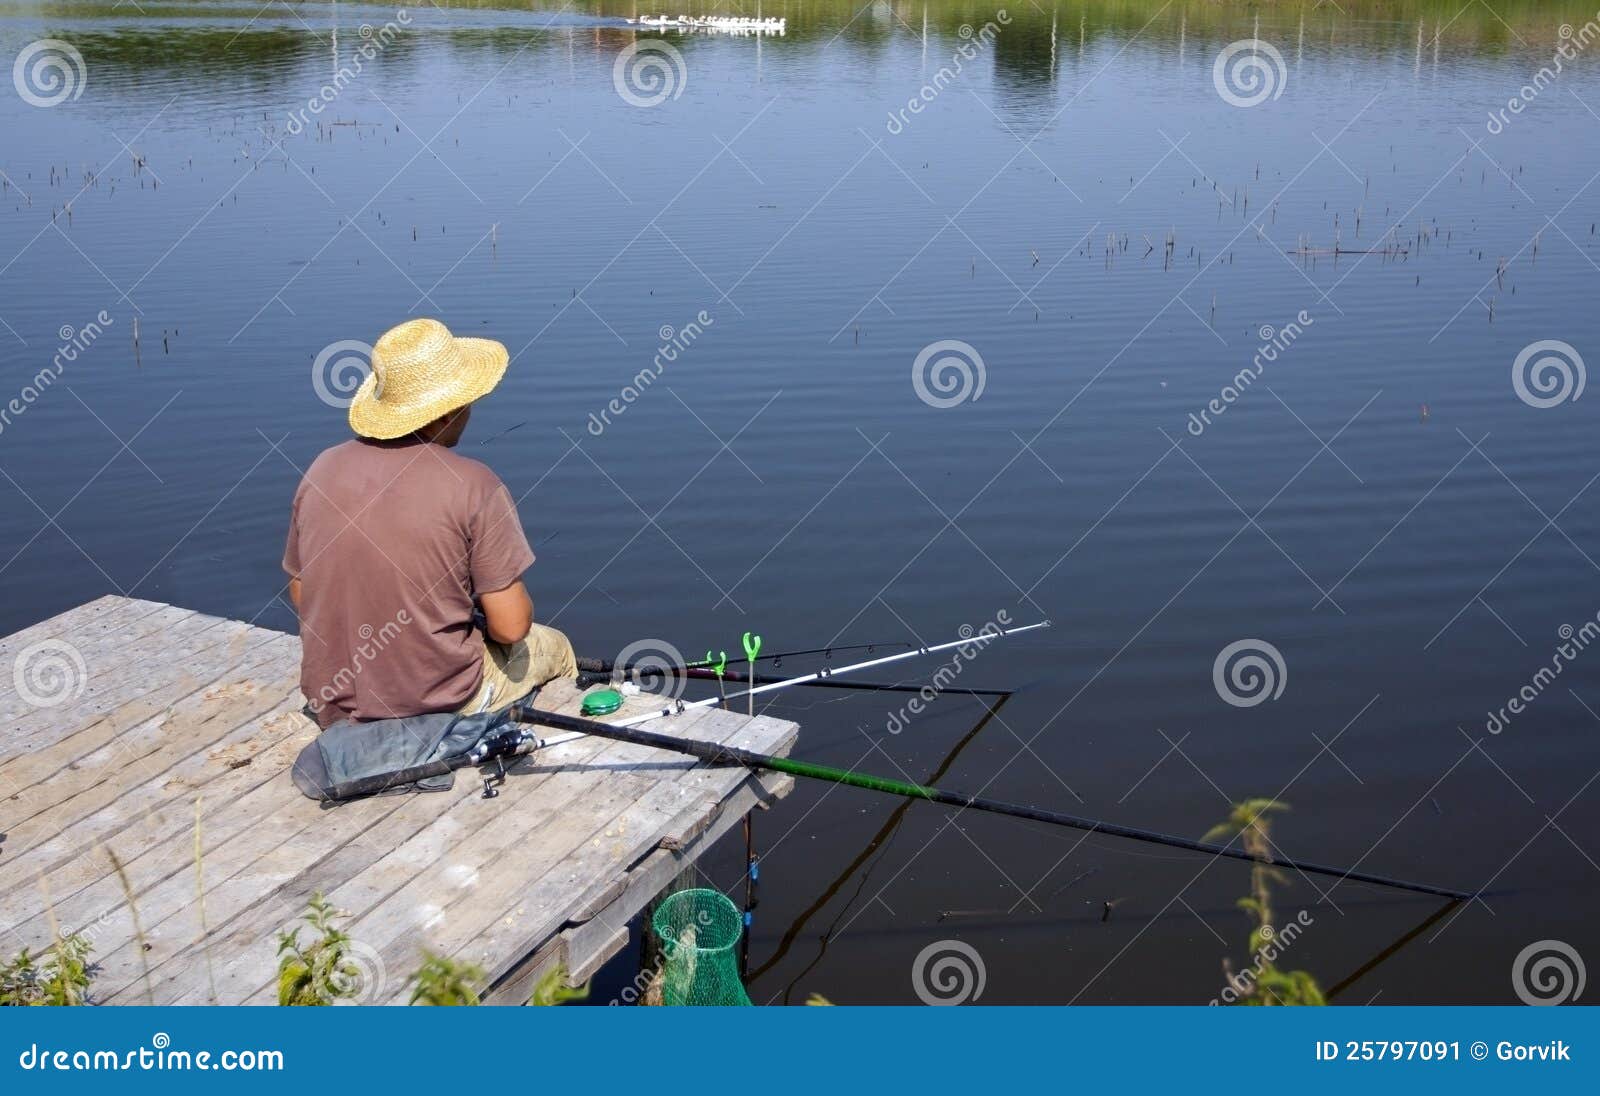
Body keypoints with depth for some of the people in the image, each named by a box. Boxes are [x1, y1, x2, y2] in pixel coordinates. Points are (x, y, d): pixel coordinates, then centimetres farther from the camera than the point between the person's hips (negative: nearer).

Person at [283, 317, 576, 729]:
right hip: (443, 707, -5)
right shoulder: (474, 486, -18)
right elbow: (511, 627, -16)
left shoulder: (321, 469, -3)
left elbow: (300, 596, 7)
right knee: (554, 648, 25)